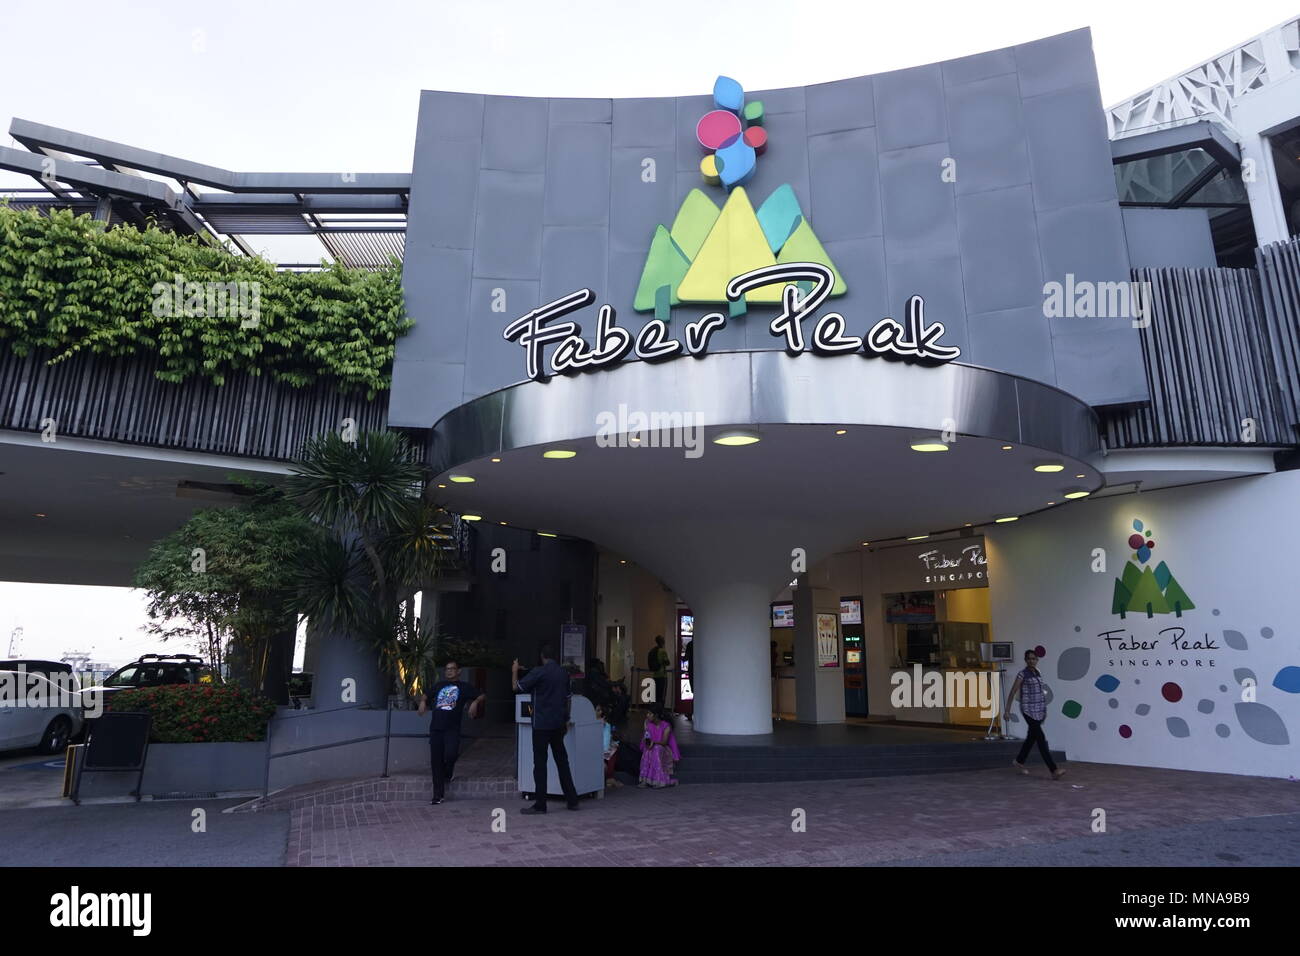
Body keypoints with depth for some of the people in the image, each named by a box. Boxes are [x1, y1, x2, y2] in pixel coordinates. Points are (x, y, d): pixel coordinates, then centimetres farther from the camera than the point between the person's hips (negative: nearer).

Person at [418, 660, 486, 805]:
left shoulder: (464, 686, 6)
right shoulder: (439, 685, 17)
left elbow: (482, 695, 1)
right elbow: (425, 695, 31)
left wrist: (475, 702, -19)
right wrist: (423, 702, 9)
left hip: (452, 728, -4)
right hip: (435, 728, 4)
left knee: (451, 754, -23)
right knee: (436, 761, 3)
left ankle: (448, 772, 14)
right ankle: (438, 795, 14)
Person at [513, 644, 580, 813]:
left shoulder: (538, 672, -12)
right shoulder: (564, 673, 6)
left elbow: (517, 686, -7)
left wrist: (514, 671, 11)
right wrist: (566, 720, 21)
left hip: (542, 724, -6)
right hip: (559, 723, 6)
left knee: (540, 763, 1)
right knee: (562, 761, 13)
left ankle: (540, 804, 4)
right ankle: (572, 800, 17)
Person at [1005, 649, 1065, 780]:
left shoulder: (1038, 673, 11)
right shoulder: (1022, 674, -8)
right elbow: (1012, 692, -6)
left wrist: (1044, 710, 19)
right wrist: (1007, 710, -7)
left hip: (1039, 710, 7)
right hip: (1029, 710, -7)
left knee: (1032, 737, 16)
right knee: (1041, 739, -11)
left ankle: (1018, 761, 32)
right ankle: (1054, 770, -14)